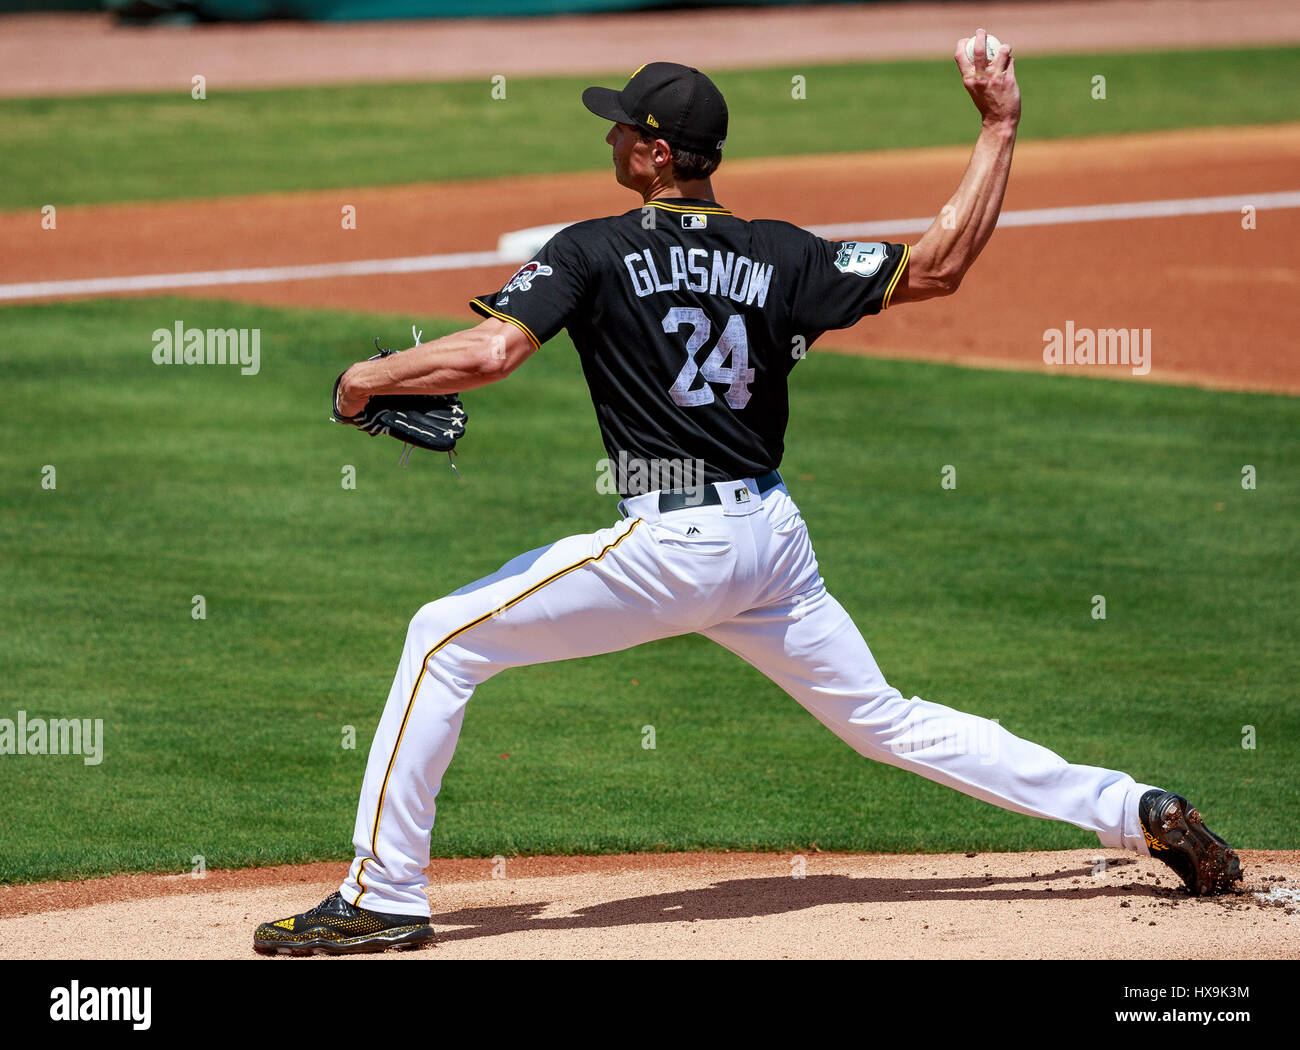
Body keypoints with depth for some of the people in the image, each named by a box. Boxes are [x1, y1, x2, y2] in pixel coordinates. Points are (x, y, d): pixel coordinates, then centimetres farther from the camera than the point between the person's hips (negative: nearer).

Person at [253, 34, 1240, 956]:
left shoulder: (596, 251, -6)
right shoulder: (782, 256, 6)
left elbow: (487, 353, -17)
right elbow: (938, 266, 3)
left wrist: (367, 378, 0)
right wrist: (999, 128, 11)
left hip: (673, 545, -6)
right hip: (774, 538, 6)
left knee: (445, 639, 2)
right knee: (886, 720, 19)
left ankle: (384, 896, -3)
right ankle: (1136, 811, 15)